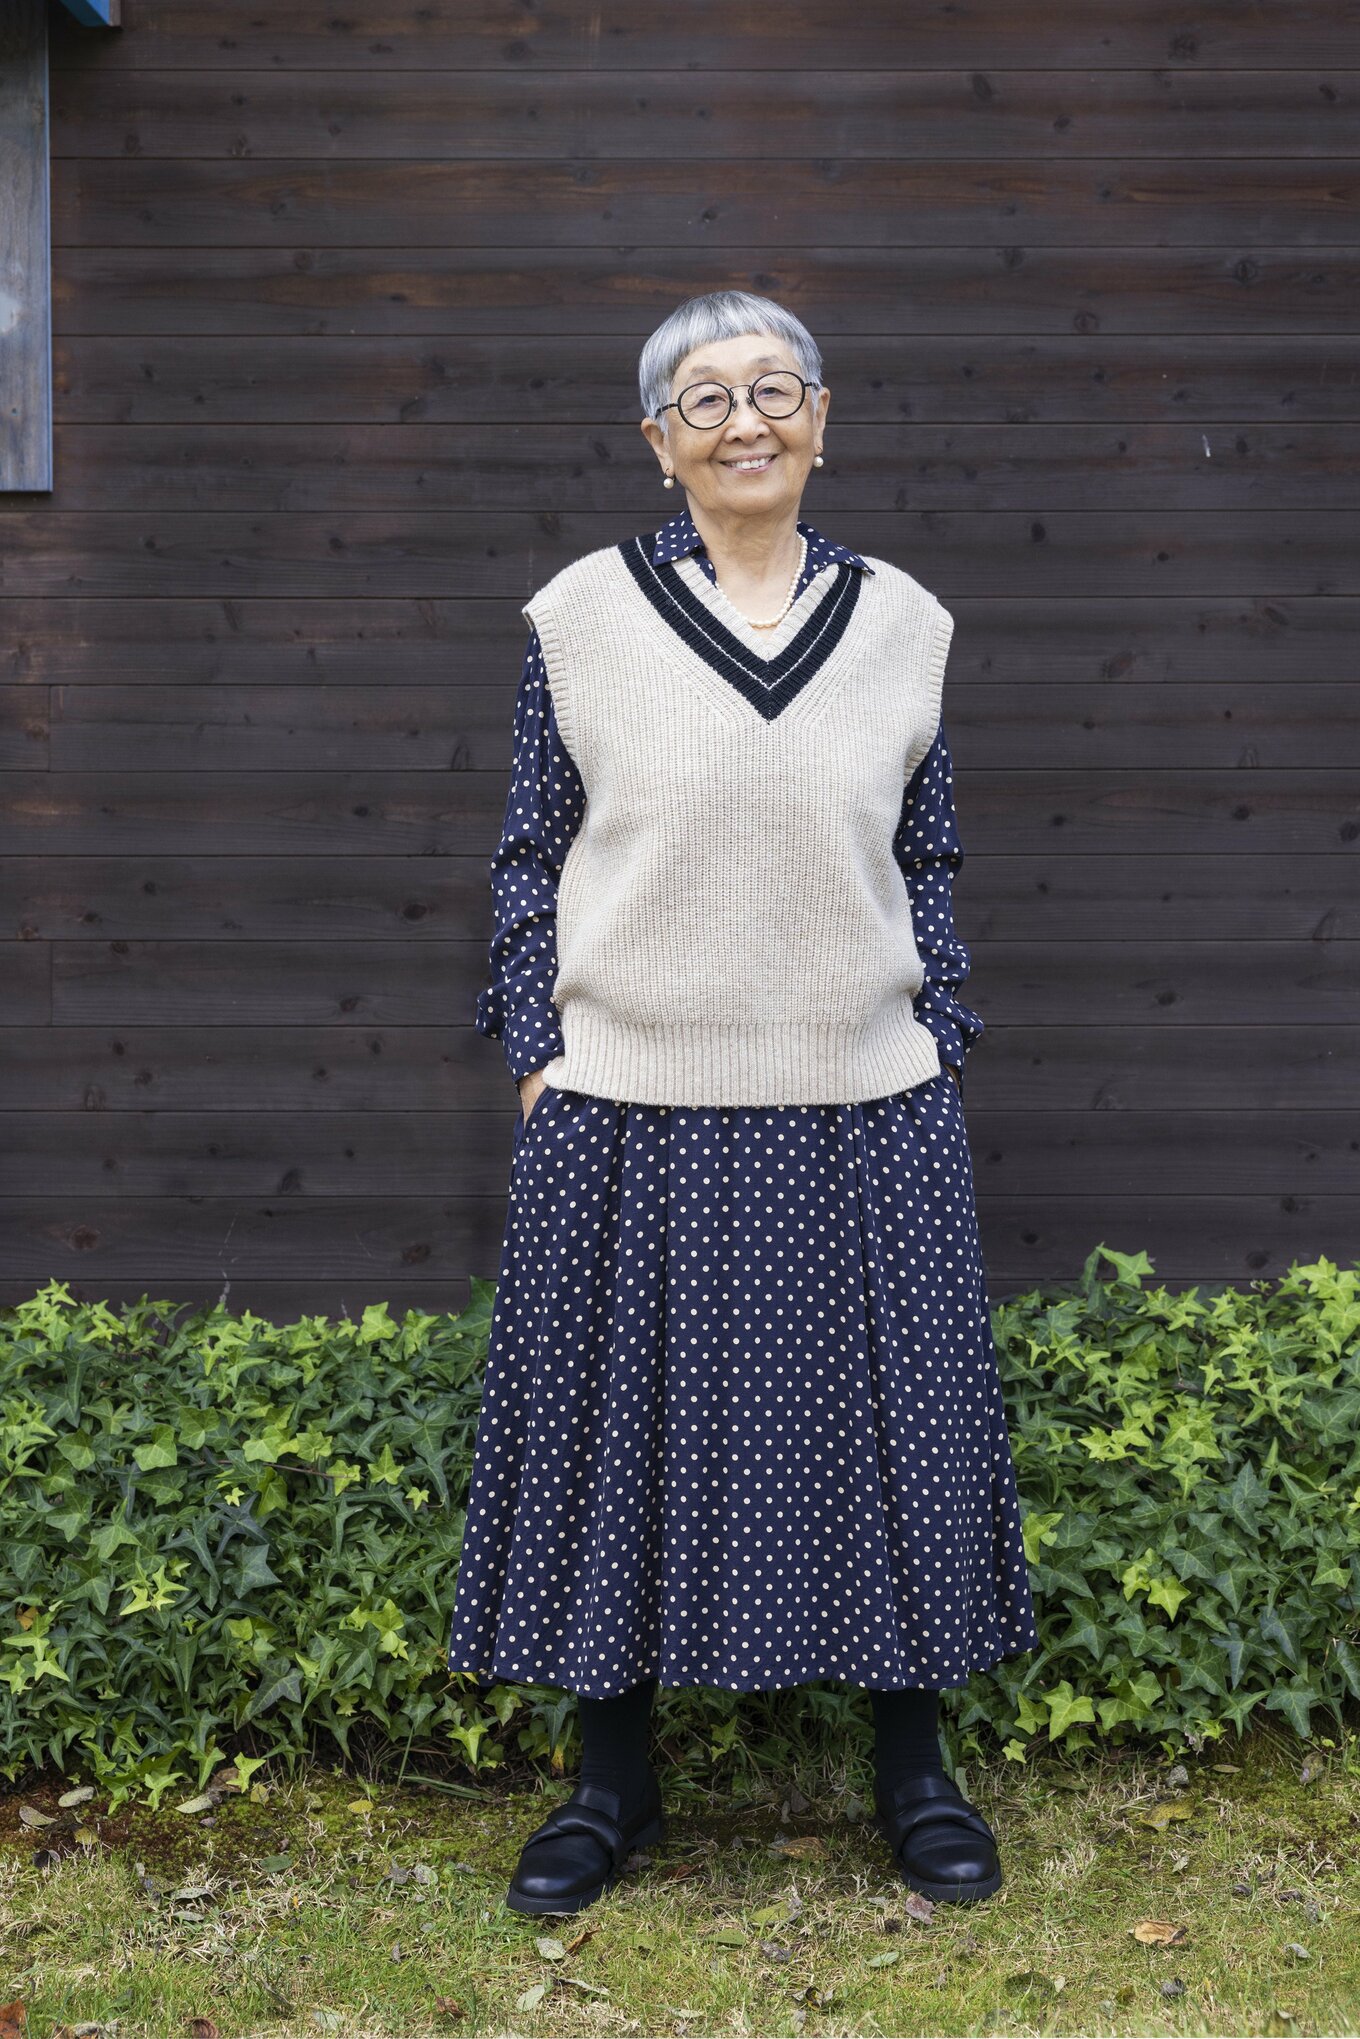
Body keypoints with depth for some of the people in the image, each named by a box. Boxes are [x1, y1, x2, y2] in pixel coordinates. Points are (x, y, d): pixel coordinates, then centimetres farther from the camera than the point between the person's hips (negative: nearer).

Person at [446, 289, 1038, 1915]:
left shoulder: (901, 623, 6)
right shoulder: (580, 617, 1)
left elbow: (929, 863, 11)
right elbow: (532, 860, 4)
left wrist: (938, 1049, 5)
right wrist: (537, 1060, -1)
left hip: (862, 1112, 2)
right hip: (630, 1112, -1)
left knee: (884, 1414, 8)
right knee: (623, 1419, 7)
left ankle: (911, 1769, 27)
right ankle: (614, 1776, 24)